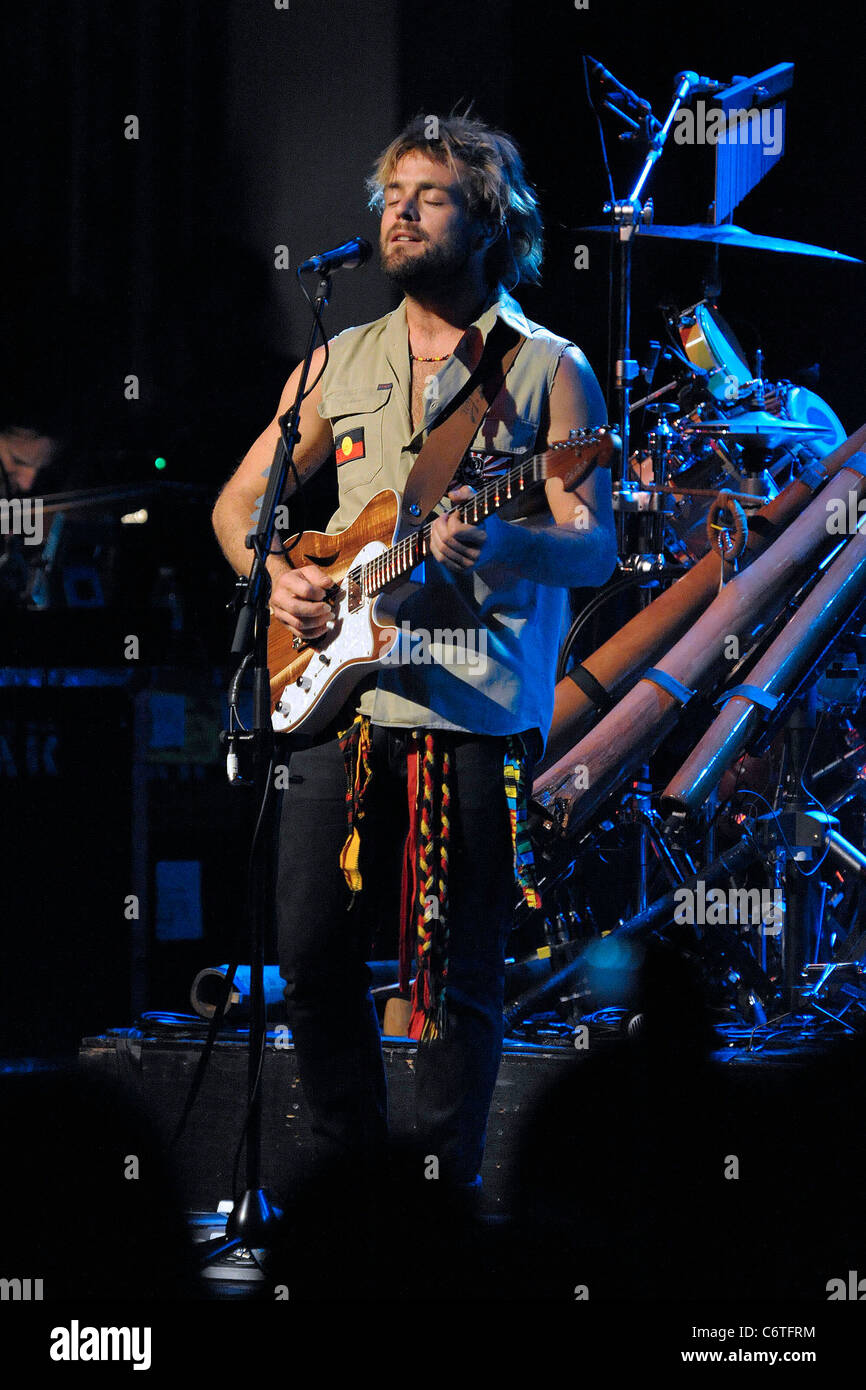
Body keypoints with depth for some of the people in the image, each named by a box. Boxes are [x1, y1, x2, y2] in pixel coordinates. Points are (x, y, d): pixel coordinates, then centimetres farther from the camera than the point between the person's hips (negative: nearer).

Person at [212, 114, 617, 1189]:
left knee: (457, 977, -2)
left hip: (478, 708, -4)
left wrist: (503, 546, -27)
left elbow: (596, 547, -6)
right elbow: (237, 502, 21)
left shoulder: (550, 369, 2)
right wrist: (276, 575, -1)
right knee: (311, 950, 3)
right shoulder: (339, 363, 14)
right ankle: (349, 1162, 20)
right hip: (338, 695, 4)